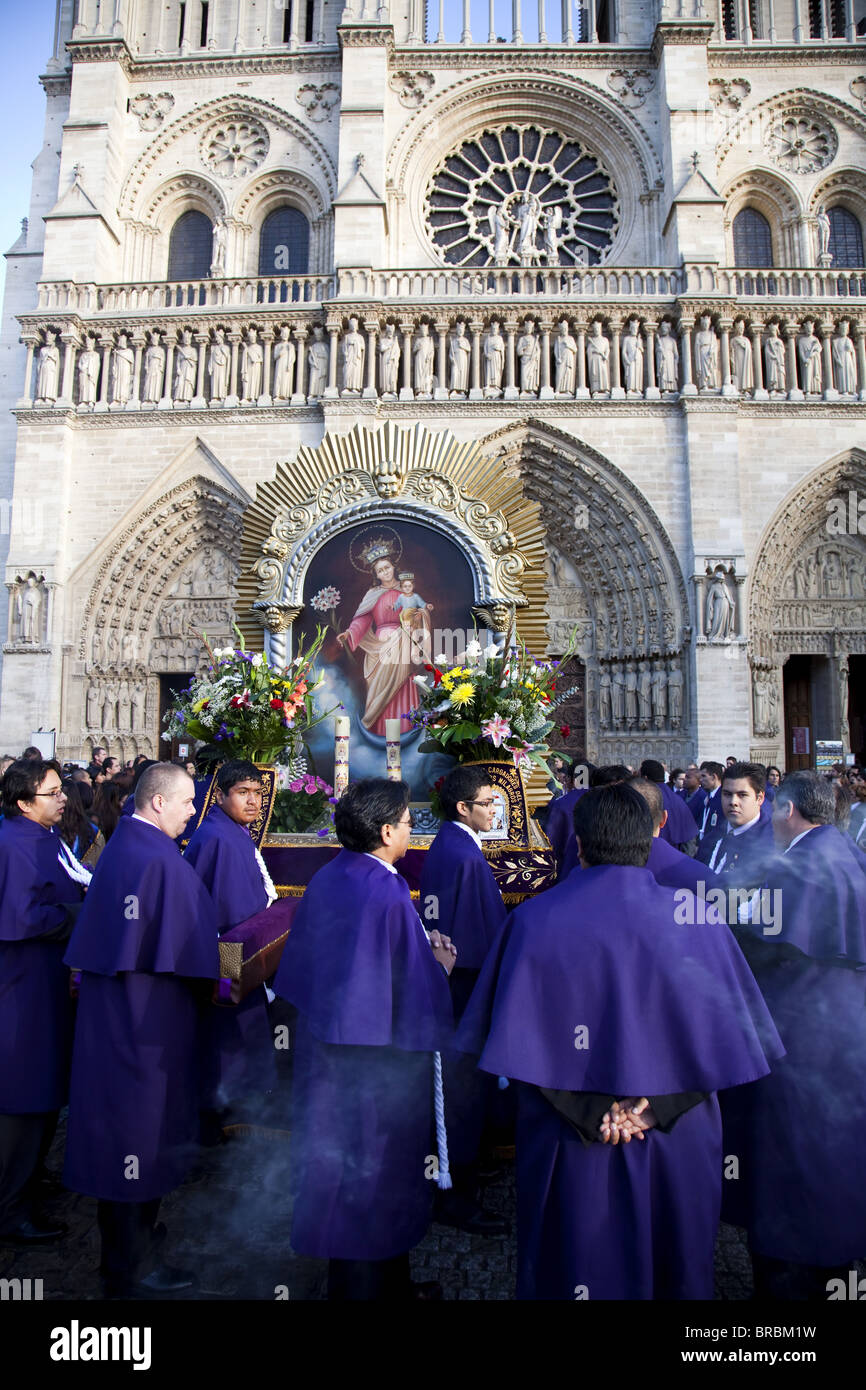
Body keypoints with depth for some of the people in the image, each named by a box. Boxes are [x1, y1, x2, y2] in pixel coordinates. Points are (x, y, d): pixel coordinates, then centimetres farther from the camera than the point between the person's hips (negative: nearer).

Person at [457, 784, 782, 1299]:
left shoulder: (534, 919, -11)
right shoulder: (694, 917, -9)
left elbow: (521, 1031, -12)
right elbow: (723, 1027, -7)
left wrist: (590, 1111, -10)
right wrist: (654, 1106, -9)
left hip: (569, 1141, 0)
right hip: (676, 1142, 1)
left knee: (569, 1264, 20)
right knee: (672, 1265, 24)